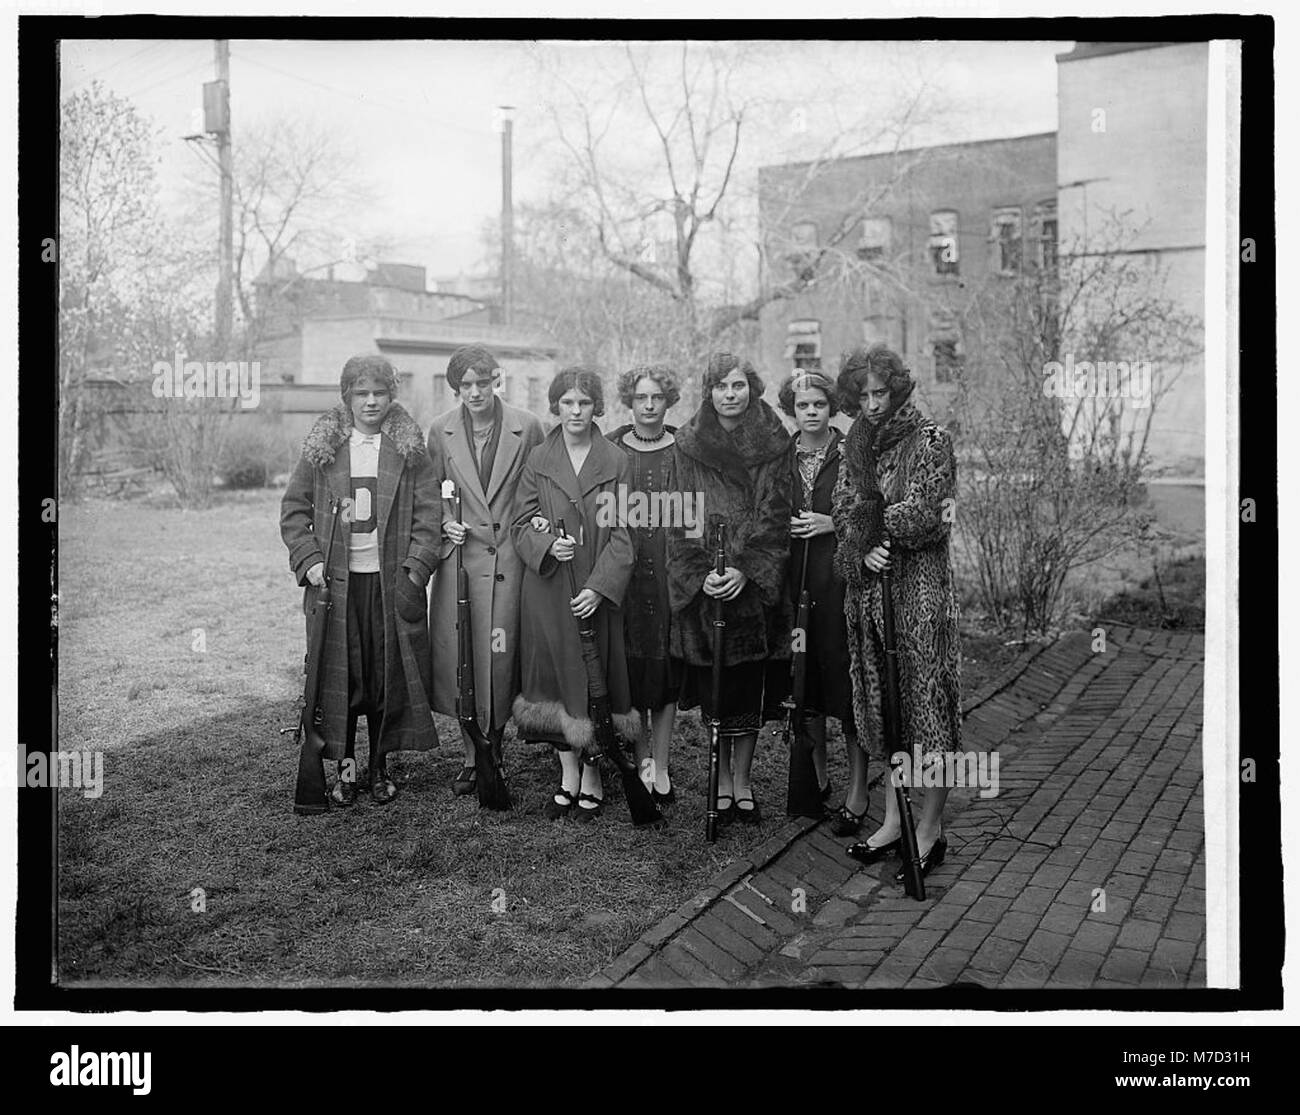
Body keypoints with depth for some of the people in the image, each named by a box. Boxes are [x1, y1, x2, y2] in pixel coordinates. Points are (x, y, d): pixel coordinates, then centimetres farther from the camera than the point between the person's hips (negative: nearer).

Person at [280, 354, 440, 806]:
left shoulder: (409, 447, 4)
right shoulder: (322, 447, 6)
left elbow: (428, 513, 1)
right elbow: (293, 507, 7)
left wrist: (416, 569, -9)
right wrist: (308, 560, -5)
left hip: (391, 580, 0)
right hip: (336, 580, 0)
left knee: (389, 675, 4)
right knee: (340, 674, 2)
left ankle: (380, 767, 17)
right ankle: (345, 767, 14)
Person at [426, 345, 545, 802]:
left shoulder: (526, 428, -1)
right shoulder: (441, 430, 5)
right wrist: (445, 522, -2)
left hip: (510, 557, -1)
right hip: (460, 555, 2)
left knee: (502, 655, -2)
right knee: (459, 656, 0)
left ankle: (493, 743, 16)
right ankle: (474, 756, 13)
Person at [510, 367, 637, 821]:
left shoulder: (617, 463, 2)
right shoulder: (537, 461, 6)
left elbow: (622, 534, -2)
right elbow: (521, 524, 7)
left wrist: (599, 587, -13)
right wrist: (548, 544, -14)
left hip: (599, 590, -1)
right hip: (547, 588, 1)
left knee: (596, 677, 1)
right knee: (557, 677, 4)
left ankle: (592, 779, 11)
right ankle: (568, 778, 15)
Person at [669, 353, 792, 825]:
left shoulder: (773, 445, 2)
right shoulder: (689, 446, 3)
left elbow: (774, 516, -4)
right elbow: (681, 518, -1)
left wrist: (745, 569, -16)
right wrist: (702, 573, -14)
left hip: (755, 583, 0)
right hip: (703, 585, 0)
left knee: (749, 684, 4)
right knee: (713, 685, 2)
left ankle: (742, 779, 18)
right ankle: (722, 780, 16)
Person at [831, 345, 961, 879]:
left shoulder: (930, 439, -6)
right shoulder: (856, 444, 12)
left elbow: (923, 515, -14)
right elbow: (843, 511, 5)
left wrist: (868, 521, -3)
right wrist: (864, 551, -14)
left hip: (920, 588, -6)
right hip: (868, 589, 6)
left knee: (926, 701, -1)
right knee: (882, 704, 12)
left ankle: (930, 829, 9)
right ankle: (893, 820, 23)